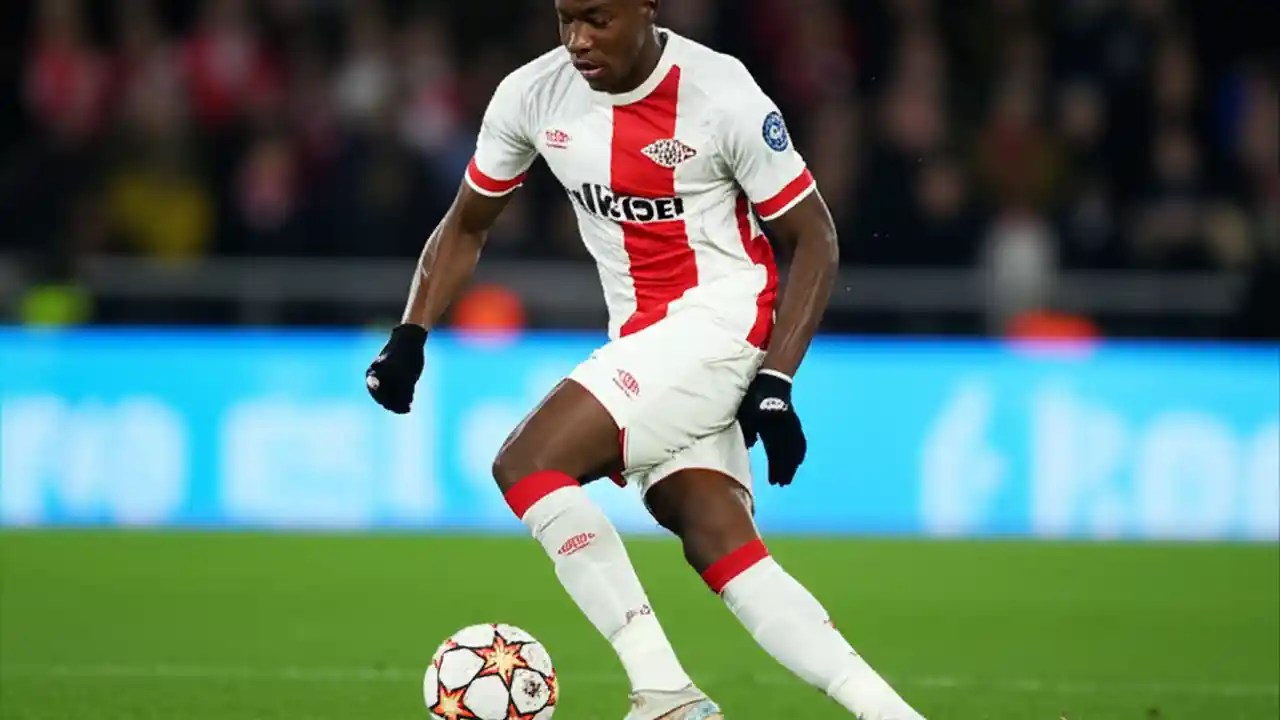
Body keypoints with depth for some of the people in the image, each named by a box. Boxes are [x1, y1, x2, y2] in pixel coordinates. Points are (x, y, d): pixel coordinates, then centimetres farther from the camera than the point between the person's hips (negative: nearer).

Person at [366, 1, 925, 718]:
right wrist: (410, 336, 1)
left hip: (719, 319, -6)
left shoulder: (721, 92, -15)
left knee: (529, 464, -20)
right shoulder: (533, 95, 0)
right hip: (639, 346, 6)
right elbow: (466, 227, 15)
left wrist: (775, 383, -16)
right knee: (718, 543, -13)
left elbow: (814, 236, -7)